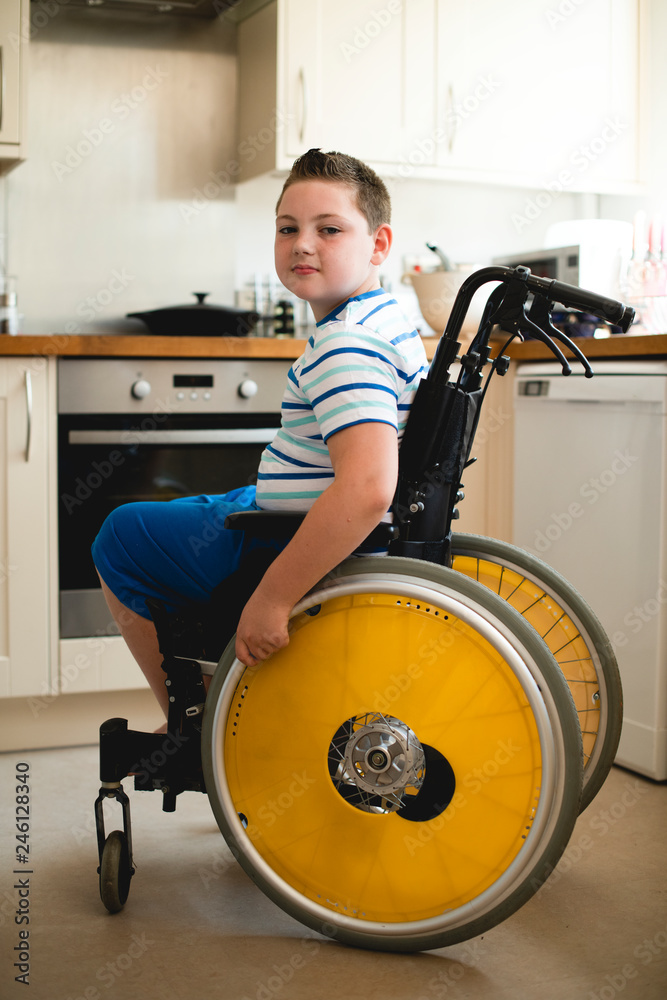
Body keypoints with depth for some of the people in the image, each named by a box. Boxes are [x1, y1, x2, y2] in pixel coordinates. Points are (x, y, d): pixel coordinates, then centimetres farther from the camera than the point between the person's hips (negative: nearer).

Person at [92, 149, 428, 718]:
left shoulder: (345, 346, -26)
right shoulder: (388, 320, 6)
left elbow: (367, 488, -39)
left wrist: (272, 597, -33)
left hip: (317, 552, -10)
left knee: (123, 537, 4)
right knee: (187, 510, 32)